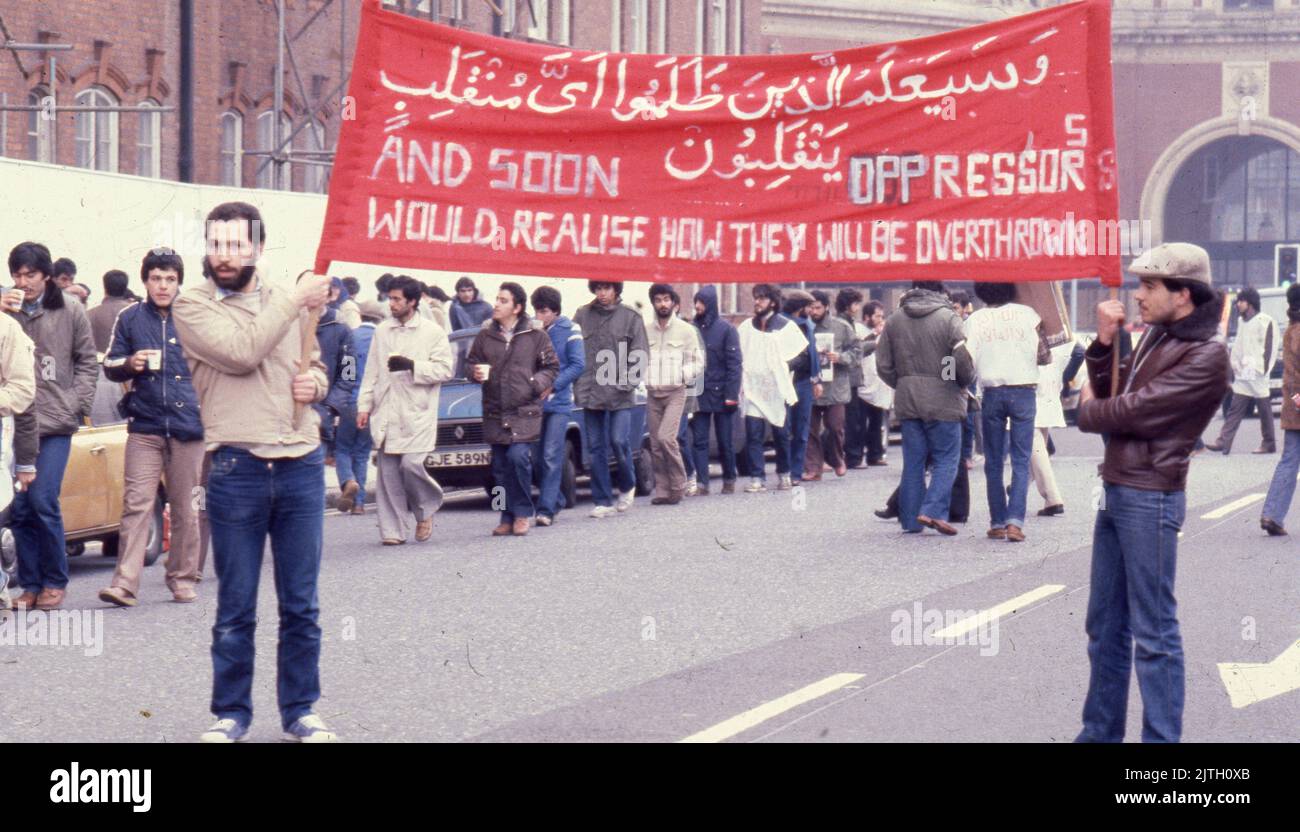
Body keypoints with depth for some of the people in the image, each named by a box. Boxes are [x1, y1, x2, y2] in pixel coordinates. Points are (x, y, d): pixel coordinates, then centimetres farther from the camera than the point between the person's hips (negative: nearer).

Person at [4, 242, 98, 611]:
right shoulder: (7, 310, 4)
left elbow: (88, 363, 9)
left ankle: (55, 582, 4)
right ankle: (30, 584, 14)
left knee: (43, 500, -11)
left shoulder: (69, 311, 2)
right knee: (18, 507, 2)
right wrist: (4, 316, -13)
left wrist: (76, 405, -2)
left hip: (56, 425, -2)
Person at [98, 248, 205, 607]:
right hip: (144, 426, 0)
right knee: (136, 503, -8)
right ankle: (125, 583, -11)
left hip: (188, 426, 0)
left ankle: (183, 580, 16)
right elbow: (109, 366, 11)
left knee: (185, 507, 6)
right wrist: (129, 364, -10)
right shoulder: (130, 319, 6)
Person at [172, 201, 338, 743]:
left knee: (301, 606, 8)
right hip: (236, 470, -3)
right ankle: (231, 712, 16)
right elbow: (242, 351, -19)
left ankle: (300, 710, 18)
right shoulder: (192, 307, -2)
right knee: (235, 609, 4)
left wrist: (315, 384, 0)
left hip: (301, 466, 3)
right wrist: (296, 301, -12)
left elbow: (316, 365, 24)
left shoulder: (290, 300, 11)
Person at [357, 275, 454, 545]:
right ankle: (393, 530, 7)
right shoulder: (382, 331, 12)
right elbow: (371, 372, 14)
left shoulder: (433, 332, 0)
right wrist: (364, 405, 8)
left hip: (417, 413, -4)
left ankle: (426, 508, 13)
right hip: (386, 413, 4)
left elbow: (445, 369, -4)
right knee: (388, 472, 2)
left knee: (412, 464, -15)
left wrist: (412, 366, -15)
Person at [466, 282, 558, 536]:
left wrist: (537, 384, -9)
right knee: (501, 467, 5)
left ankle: (522, 514, -3)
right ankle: (508, 517, 13)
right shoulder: (484, 336, 10)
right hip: (494, 412, 4)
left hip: (525, 412, -4)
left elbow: (551, 367, 8)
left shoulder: (536, 336, 2)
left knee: (519, 456, -18)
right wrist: (476, 373, -4)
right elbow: (471, 363, 18)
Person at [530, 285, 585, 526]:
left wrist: (552, 385, -15)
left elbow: (578, 364, -6)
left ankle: (546, 509, -9)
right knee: (537, 457, 7)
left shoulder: (570, 330, -4)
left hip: (558, 401, -3)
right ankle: (555, 500, 23)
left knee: (551, 457, -8)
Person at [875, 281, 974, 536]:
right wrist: (966, 381, 4)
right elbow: (963, 360, -15)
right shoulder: (948, 318, -9)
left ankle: (910, 519, 10)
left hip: (907, 401, 5)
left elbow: (883, 365, 7)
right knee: (946, 459, 2)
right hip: (943, 402, -4)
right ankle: (933, 511, -12)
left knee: (913, 462, 10)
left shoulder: (895, 319, 6)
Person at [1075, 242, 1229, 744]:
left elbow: (1134, 410, -19)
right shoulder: (1155, 337, 12)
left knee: (1153, 631, -4)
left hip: (1150, 499, -9)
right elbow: (1112, 392, 12)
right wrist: (1104, 343, -2)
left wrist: (1090, 410, 0)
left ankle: (1161, 739, 1)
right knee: (1106, 625, 15)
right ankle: (1101, 732, 25)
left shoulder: (1205, 357, -15)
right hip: (1115, 491, 9)